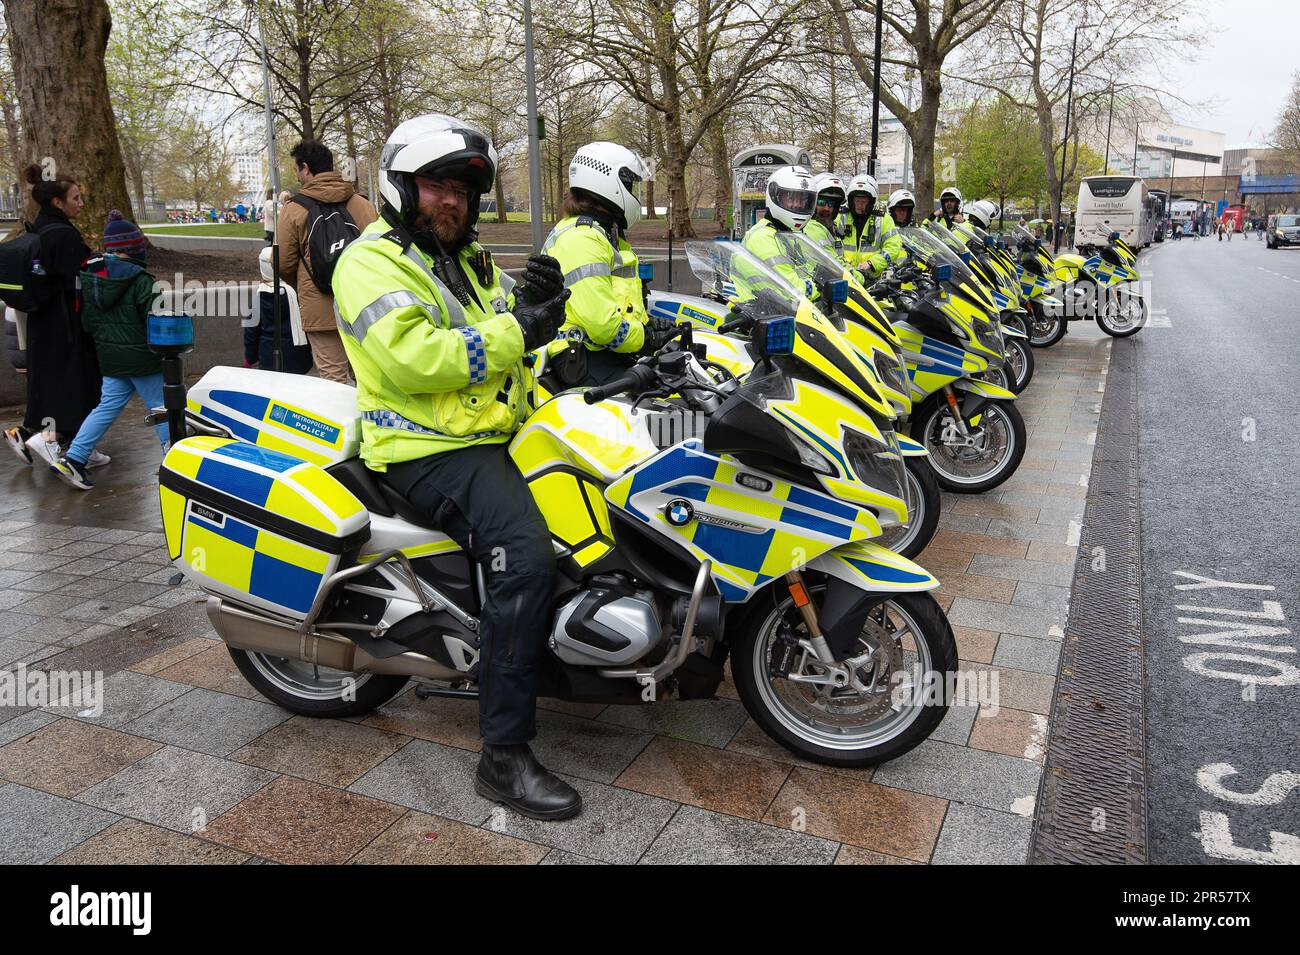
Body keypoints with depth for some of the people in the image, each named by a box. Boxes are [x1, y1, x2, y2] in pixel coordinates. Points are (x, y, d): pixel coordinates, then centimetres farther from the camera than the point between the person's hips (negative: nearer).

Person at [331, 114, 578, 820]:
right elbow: (411, 357, -21)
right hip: (433, 448, -9)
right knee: (525, 559, -30)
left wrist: (532, 302, 1)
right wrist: (512, 332, -19)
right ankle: (504, 756, -23)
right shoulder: (370, 263, -5)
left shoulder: (470, 259, 22)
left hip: (501, 432, 9)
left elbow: (501, 342, 23)